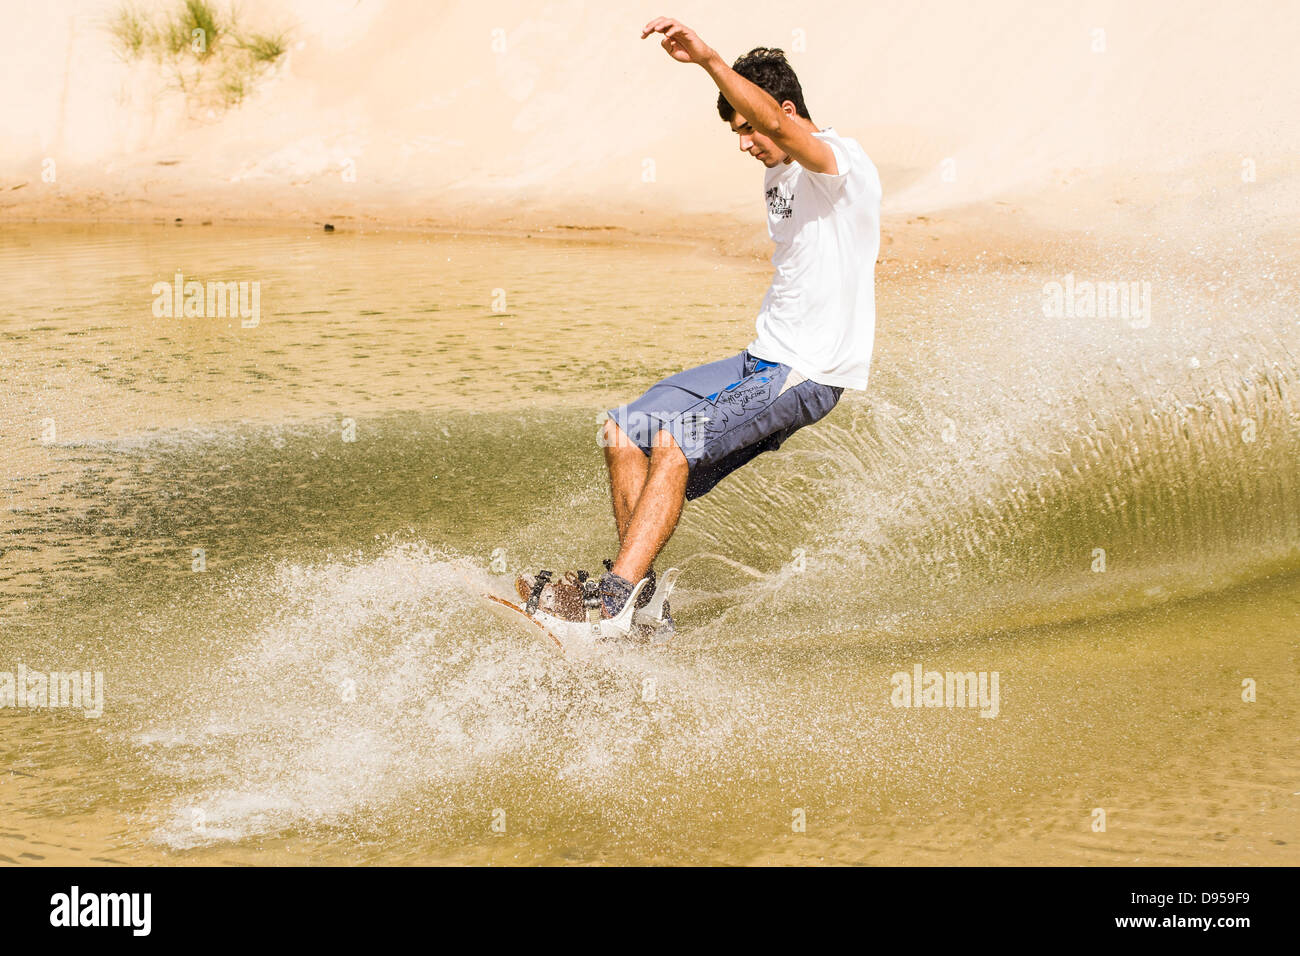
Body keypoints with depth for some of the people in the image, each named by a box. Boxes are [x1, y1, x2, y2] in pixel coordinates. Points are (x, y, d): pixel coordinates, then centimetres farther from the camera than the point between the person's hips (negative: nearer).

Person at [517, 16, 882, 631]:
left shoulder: (841, 161, -14)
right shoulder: (779, 177, 15)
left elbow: (779, 125, -35)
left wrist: (707, 59, -44)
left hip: (809, 375, -10)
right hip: (763, 358, 10)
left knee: (673, 441, -26)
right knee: (624, 430, -1)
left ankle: (610, 606, -29)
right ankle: (639, 591, -3)